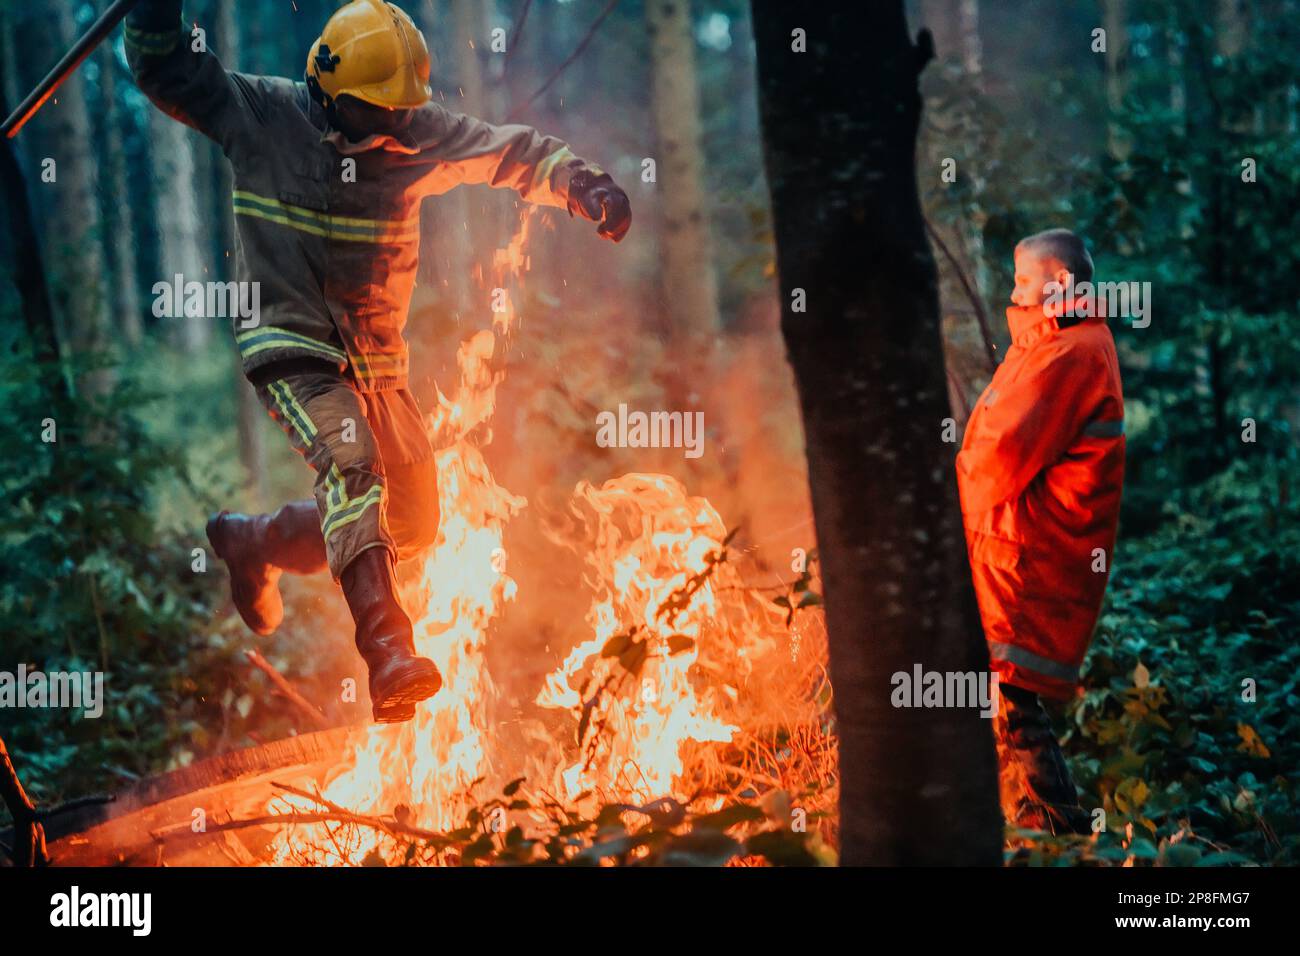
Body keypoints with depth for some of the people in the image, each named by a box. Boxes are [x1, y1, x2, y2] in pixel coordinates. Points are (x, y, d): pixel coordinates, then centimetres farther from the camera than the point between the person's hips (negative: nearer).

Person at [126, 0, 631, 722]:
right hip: (291, 344, -5)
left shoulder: (417, 134, 1)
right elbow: (166, 72, -1)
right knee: (351, 461, -31)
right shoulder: (265, 115, -6)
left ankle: (253, 542, 34)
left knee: (409, 527, 9)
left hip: (376, 358, 5)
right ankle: (389, 652, -43)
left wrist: (579, 181, -13)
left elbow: (514, 154, 4)